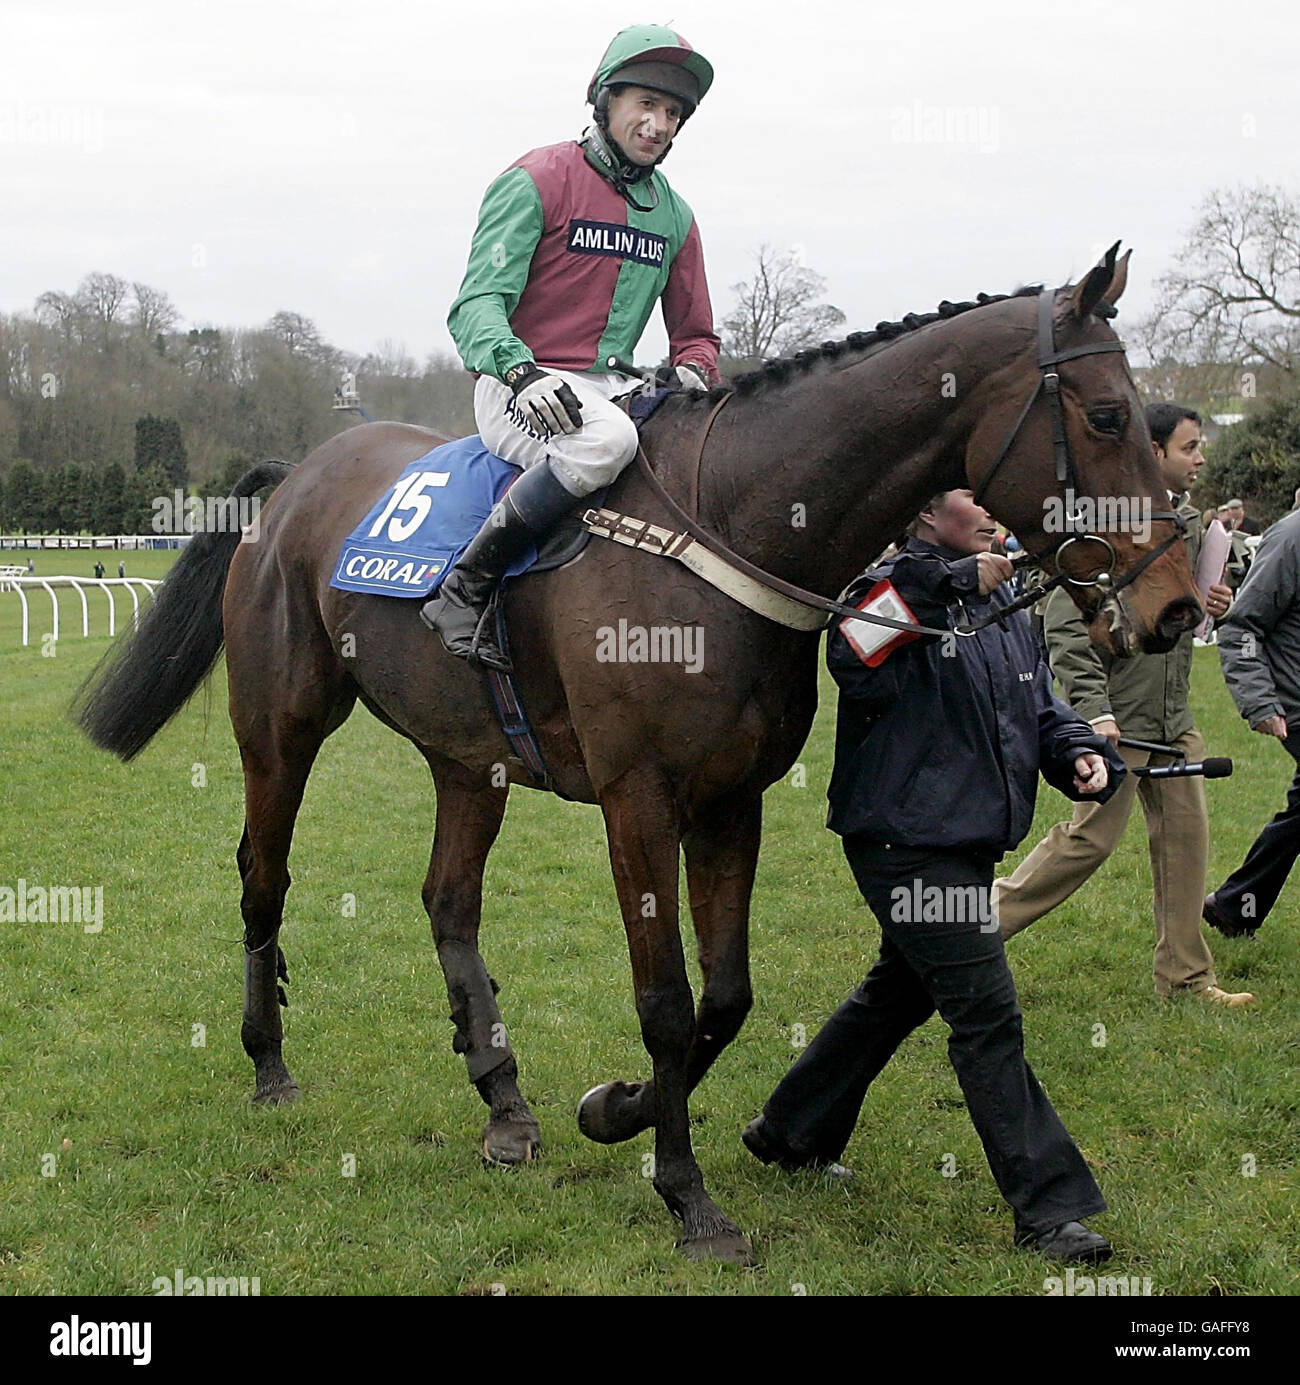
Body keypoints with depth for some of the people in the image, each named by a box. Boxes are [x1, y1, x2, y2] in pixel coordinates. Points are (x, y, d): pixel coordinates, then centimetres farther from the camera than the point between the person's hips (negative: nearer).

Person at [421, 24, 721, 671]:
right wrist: (523, 373, -34)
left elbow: (695, 334, 20)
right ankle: (464, 591, -28)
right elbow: (476, 306, -14)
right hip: (517, 390, -7)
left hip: (612, 389, 7)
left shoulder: (673, 215, 15)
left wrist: (691, 373, -5)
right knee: (606, 439, -38)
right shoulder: (537, 180, -6)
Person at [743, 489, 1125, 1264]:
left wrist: (1082, 754, -1)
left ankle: (791, 1135, 40)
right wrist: (957, 583, -36)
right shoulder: (896, 589, -14)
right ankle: (1048, 1208, -2)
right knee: (988, 1015, -9)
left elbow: (1041, 705, 19)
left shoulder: (1004, 603, 14)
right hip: (907, 842, -10)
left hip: (967, 843, 10)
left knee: (901, 992, 23)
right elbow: (862, 666, -36)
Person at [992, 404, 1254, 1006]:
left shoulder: (1189, 521, 12)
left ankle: (1185, 974, 15)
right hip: (1119, 717, -8)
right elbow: (1065, 624, -16)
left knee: (1187, 835, 7)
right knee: (1092, 837, -5)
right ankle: (985, 921, 9)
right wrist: (1095, 708, -23)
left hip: (1175, 717, 8)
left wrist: (1212, 607, 3)